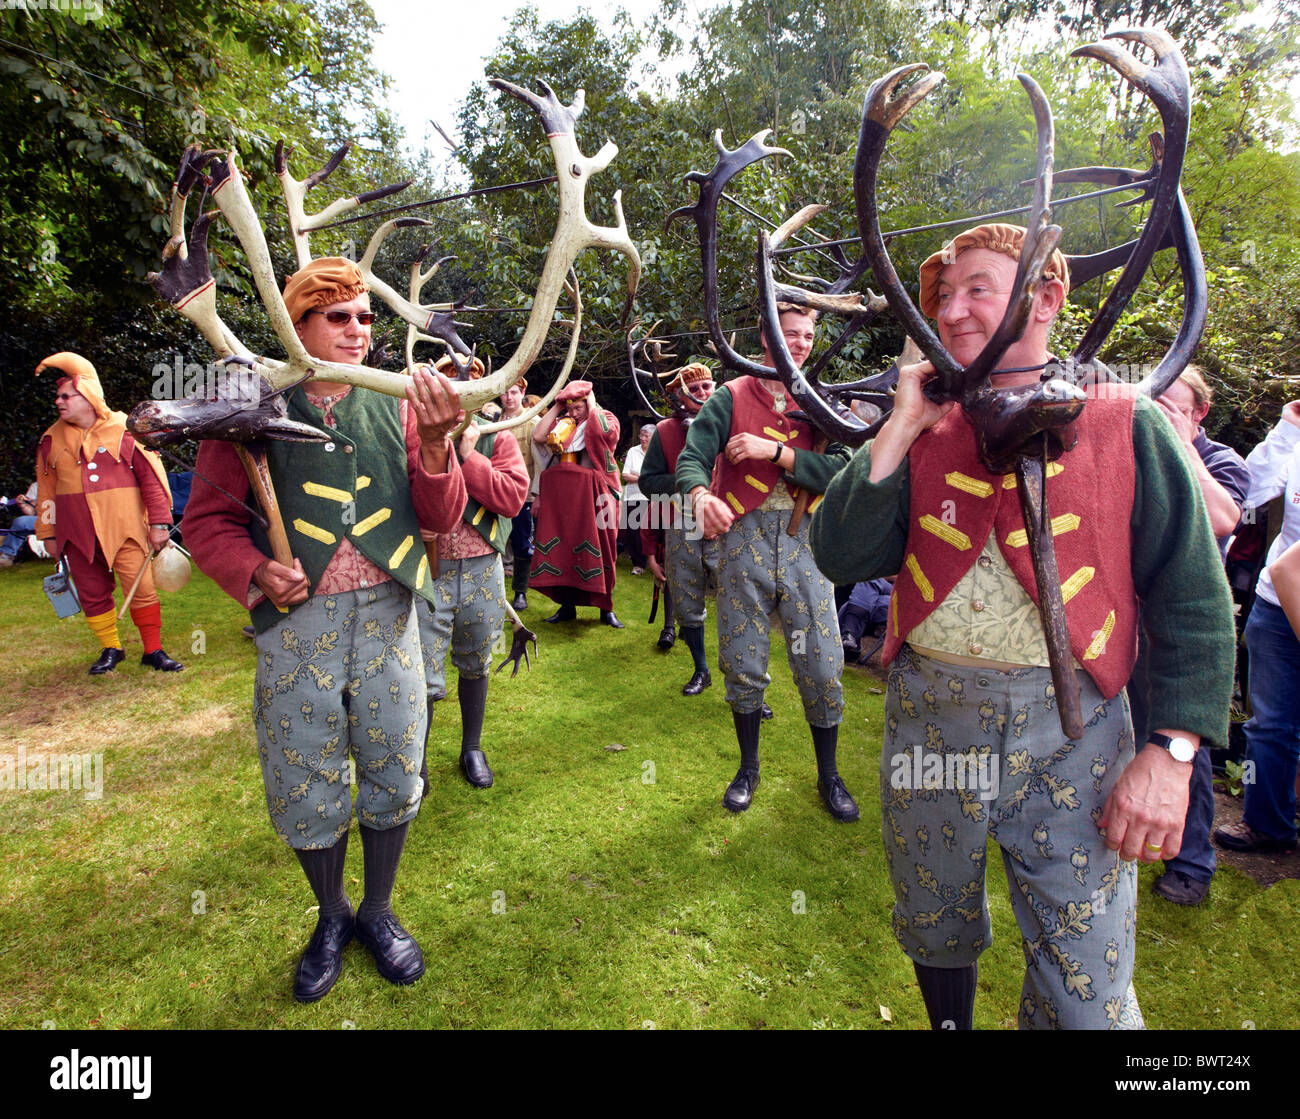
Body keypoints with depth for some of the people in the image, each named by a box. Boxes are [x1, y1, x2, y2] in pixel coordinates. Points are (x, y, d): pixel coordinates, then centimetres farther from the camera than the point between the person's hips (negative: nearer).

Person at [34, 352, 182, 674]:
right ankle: (111, 649, 25)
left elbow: (152, 476, -3)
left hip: (124, 529, -4)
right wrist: (48, 534, 15)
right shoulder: (52, 439, 8)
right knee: (92, 594, 9)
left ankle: (153, 650, 7)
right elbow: (46, 489, 15)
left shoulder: (124, 430, -3)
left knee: (142, 590, -6)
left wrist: (159, 523, -7)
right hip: (77, 535, 4)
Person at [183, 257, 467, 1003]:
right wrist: (252, 570, -15)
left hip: (386, 614, 2)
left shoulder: (397, 403, 6)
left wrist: (434, 443, -17)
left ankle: (378, 911, 36)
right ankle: (332, 916, 38)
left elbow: (442, 518, 0)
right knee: (306, 785, 10)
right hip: (297, 621, -1)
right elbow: (208, 517, 4)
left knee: (392, 771, 11)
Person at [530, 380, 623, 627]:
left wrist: (592, 405, -7)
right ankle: (566, 606, 16)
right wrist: (556, 407, 4)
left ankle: (606, 608, 9)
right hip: (560, 494, 4)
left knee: (597, 549, -1)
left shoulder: (605, 419, 3)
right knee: (561, 549, 5)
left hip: (592, 495, -4)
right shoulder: (560, 423, 14)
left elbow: (605, 431, -20)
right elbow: (538, 437, -2)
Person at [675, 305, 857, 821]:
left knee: (821, 666, 2)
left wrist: (772, 450, -15)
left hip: (803, 541, 1)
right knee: (743, 665, 8)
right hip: (744, 540, -1)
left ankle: (828, 775, 23)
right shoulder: (731, 397, 6)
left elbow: (838, 471, -6)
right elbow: (692, 456, -9)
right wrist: (700, 495, -31)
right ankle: (749, 768, 30)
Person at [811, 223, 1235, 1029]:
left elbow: (1194, 602, -3)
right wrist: (901, 427, -9)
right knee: (935, 933, 23)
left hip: (1072, 729, -2)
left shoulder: (1126, 425, -1)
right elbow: (840, 556, -7)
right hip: (929, 719, 3)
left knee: (1087, 998, 6)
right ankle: (950, 1024, 51)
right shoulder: (925, 431, 6)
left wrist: (1170, 754, -11)